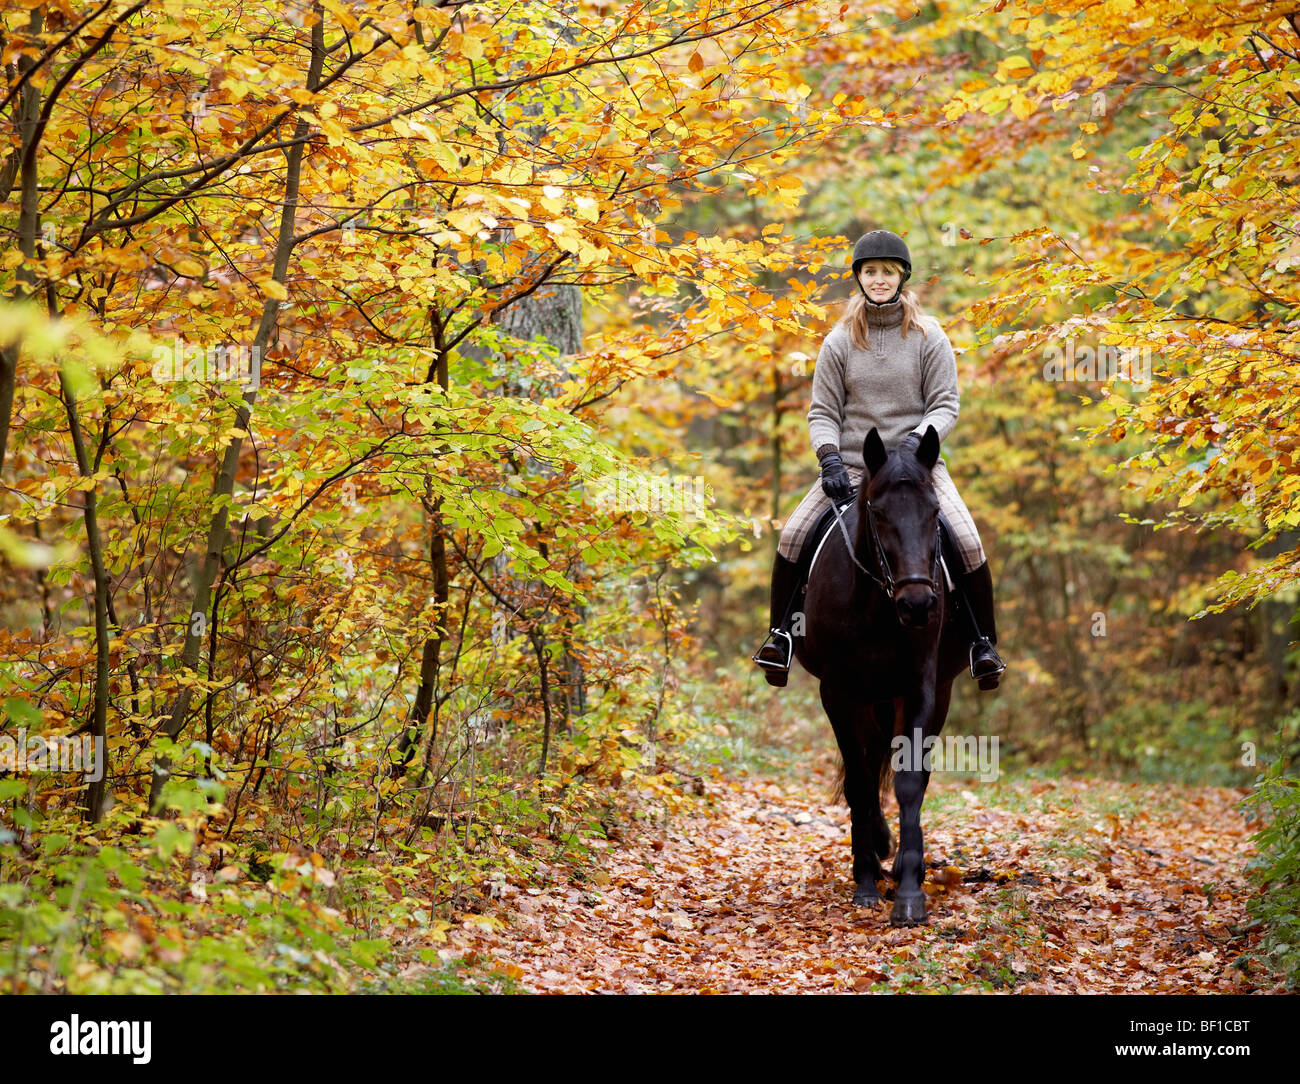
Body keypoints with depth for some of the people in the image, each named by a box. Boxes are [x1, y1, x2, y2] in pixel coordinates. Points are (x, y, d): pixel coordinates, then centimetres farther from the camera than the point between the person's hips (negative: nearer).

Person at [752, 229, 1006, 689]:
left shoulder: (928, 336, 0)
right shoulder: (840, 341, 2)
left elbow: (945, 405, -1)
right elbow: (823, 412, 3)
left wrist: (917, 438, -20)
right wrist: (829, 460, -13)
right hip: (852, 465, 1)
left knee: (968, 544, -20)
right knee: (792, 537, -16)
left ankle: (984, 641, -2)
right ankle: (781, 631, 3)